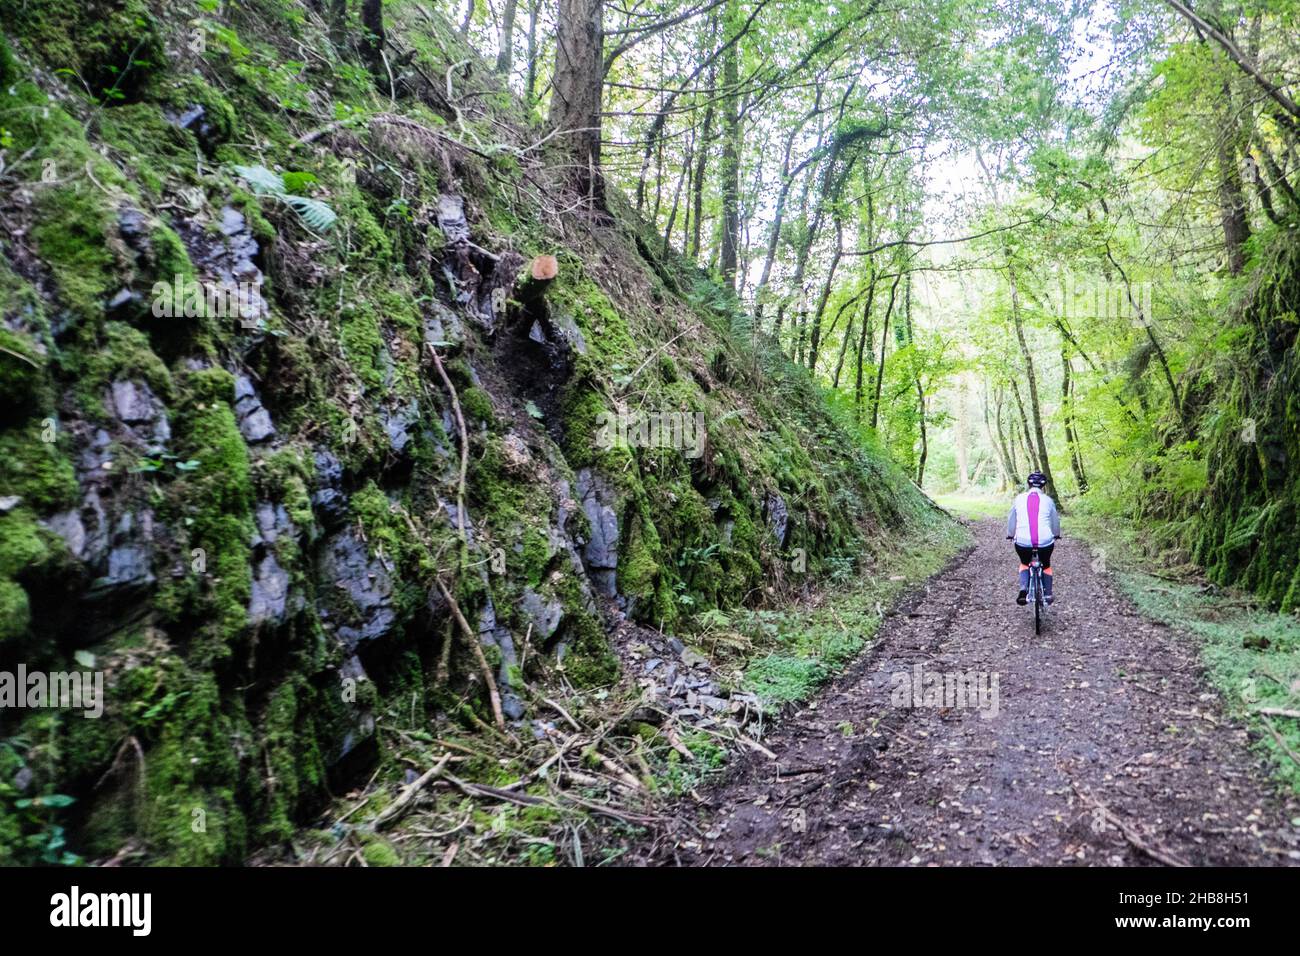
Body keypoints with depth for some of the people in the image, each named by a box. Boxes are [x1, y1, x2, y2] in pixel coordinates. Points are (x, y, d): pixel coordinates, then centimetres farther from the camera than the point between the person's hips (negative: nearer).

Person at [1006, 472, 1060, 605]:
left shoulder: (1019, 498, 5)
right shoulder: (1047, 500, 5)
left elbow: (1011, 519, 15)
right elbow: (1055, 520, 18)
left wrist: (1010, 535, 33)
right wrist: (1056, 534, 38)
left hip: (1022, 542, 0)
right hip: (1045, 542, 0)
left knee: (1024, 564, 27)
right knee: (1046, 565, 29)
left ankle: (1023, 590, 6)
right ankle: (1047, 595, 28)